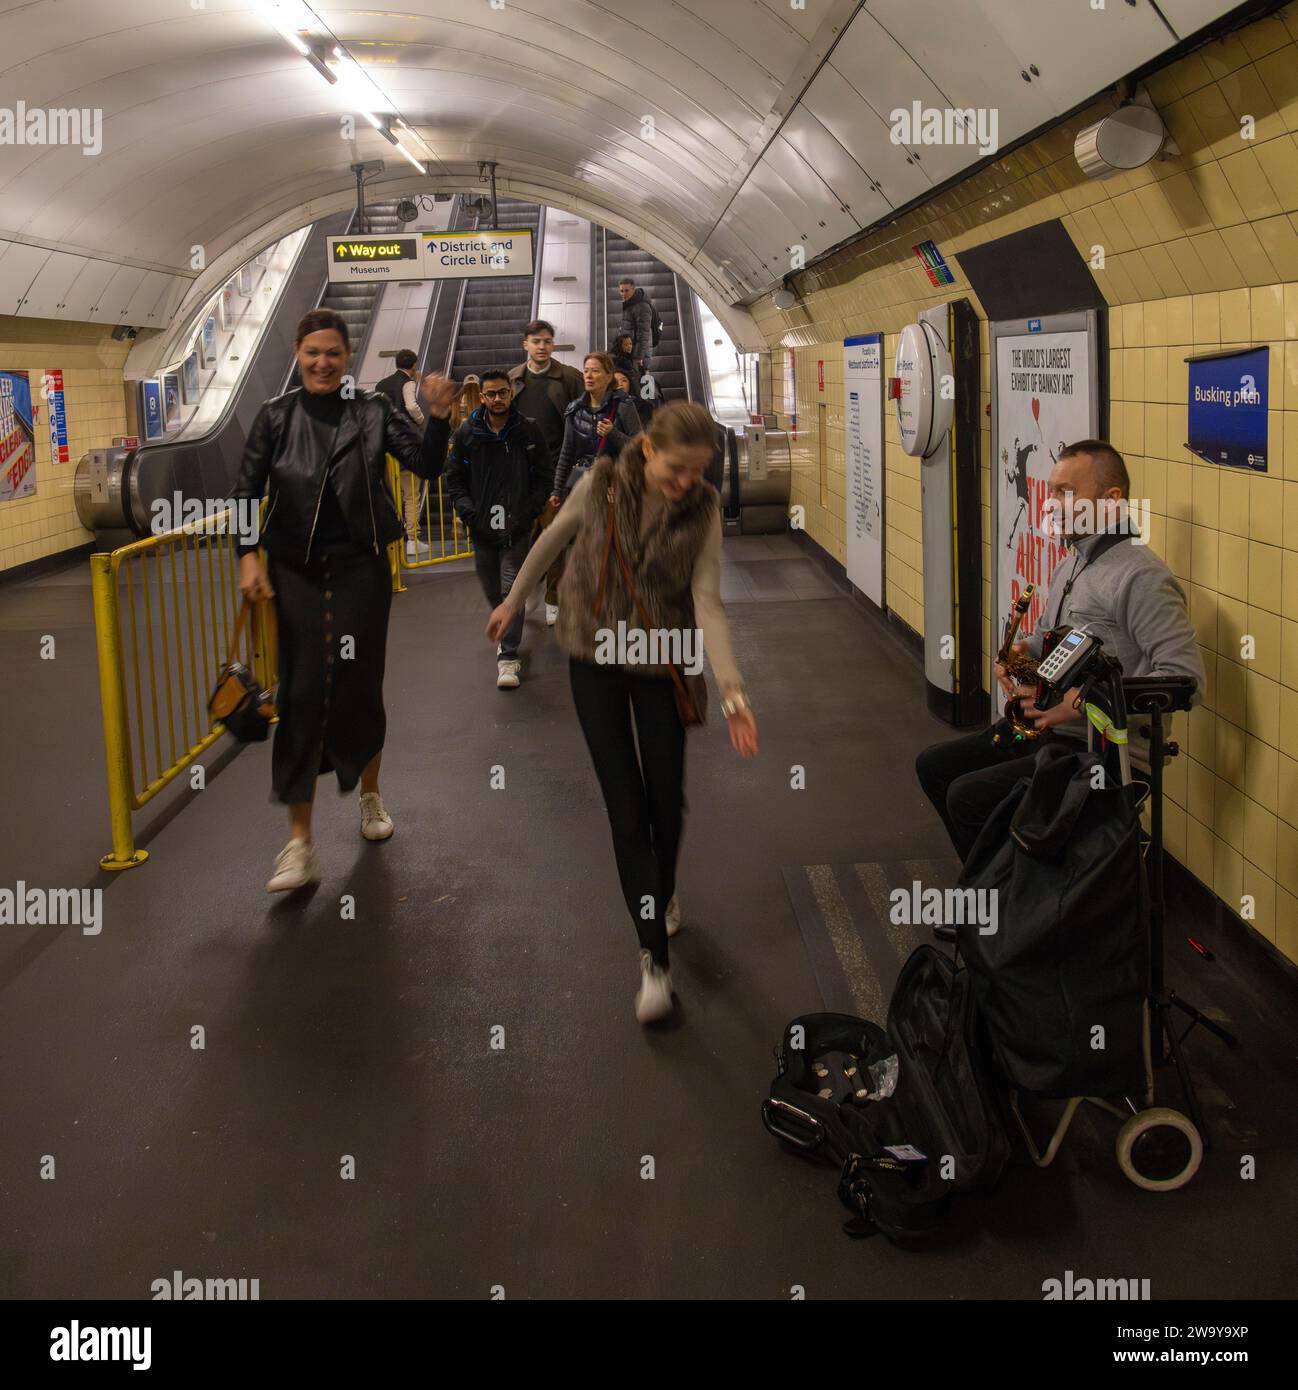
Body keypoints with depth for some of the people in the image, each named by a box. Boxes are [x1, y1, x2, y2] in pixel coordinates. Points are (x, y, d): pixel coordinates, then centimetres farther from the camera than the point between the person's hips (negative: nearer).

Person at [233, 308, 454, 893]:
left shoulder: (372, 411, 0)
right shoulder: (276, 416, 2)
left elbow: (426, 466, -9)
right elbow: (248, 490, 3)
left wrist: (437, 419, -26)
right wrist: (248, 556, -8)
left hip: (360, 569, 0)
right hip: (296, 573, 0)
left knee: (360, 685, 7)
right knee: (300, 695, -3)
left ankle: (370, 795, 35)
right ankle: (299, 843, 1)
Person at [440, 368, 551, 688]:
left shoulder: (529, 431, -3)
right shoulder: (467, 433, 1)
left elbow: (544, 477, 2)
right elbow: (454, 479, 6)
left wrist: (527, 514, -8)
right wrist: (470, 515, -6)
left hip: (516, 529, -2)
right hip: (482, 527, 3)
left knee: (512, 590, -8)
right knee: (491, 588, 14)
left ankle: (508, 656, -2)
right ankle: (504, 629, 43)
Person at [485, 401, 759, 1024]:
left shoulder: (703, 510, -12)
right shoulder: (601, 482, -14)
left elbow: (708, 602, -15)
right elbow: (554, 538, 4)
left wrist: (732, 691, -25)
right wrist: (514, 600, 15)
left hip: (662, 665, 1)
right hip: (595, 658, -1)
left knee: (666, 799, 8)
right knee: (625, 806, -6)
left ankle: (663, 893, 41)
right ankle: (654, 956, -4)